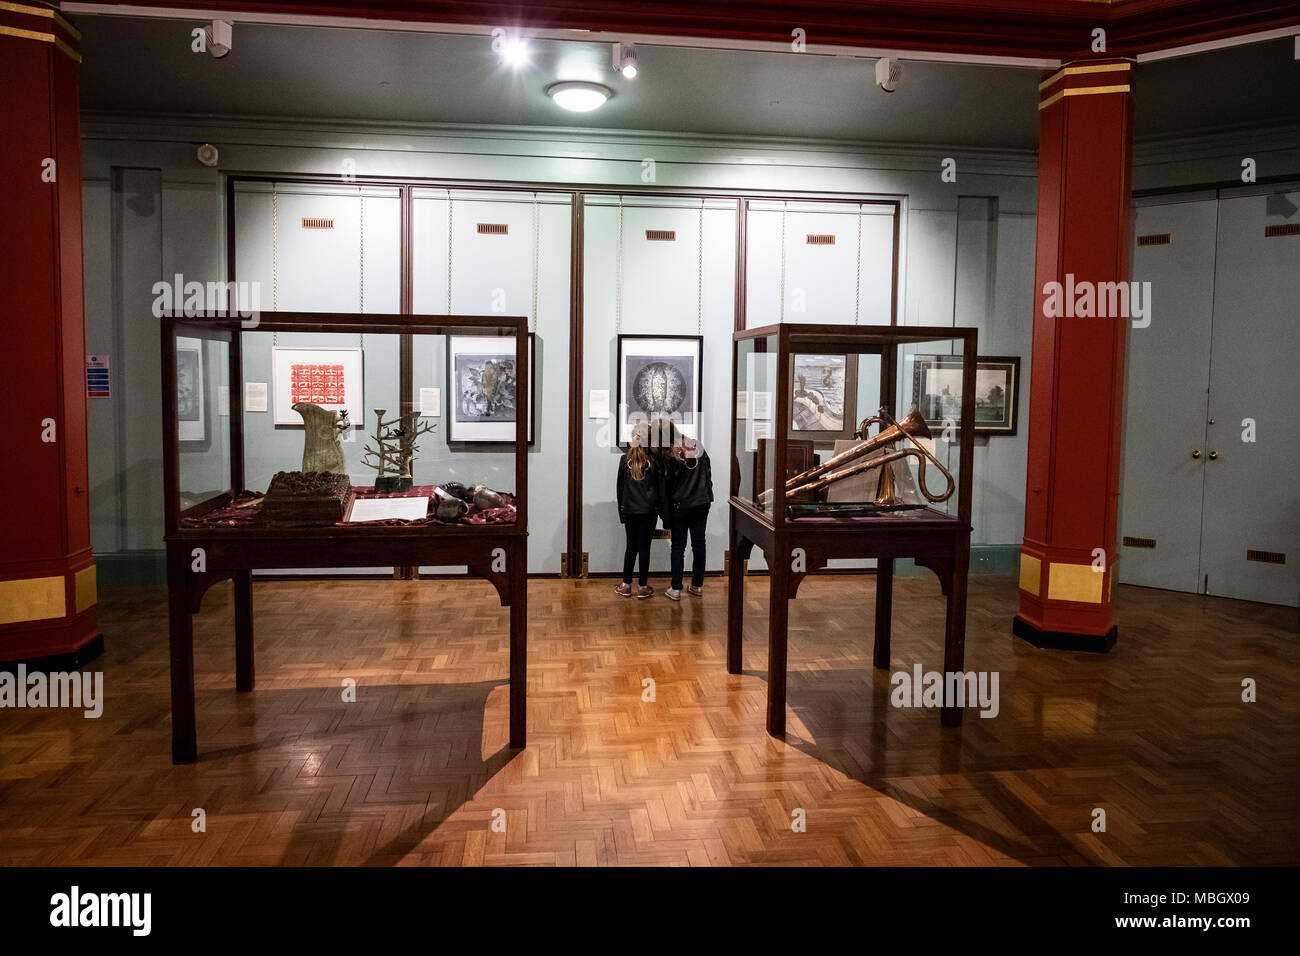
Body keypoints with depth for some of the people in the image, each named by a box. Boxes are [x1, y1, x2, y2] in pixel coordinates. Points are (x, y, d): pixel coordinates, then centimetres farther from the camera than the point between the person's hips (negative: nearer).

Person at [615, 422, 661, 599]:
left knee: (631, 546, 11)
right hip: (648, 510, -2)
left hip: (629, 510, 2)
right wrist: (660, 507, 9)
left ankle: (626, 586, 14)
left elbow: (620, 486, 6)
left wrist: (621, 508, 15)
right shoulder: (654, 460, -7)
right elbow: (660, 486, -2)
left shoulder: (625, 459, -1)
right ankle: (642, 587, 9)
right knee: (644, 547, 3)